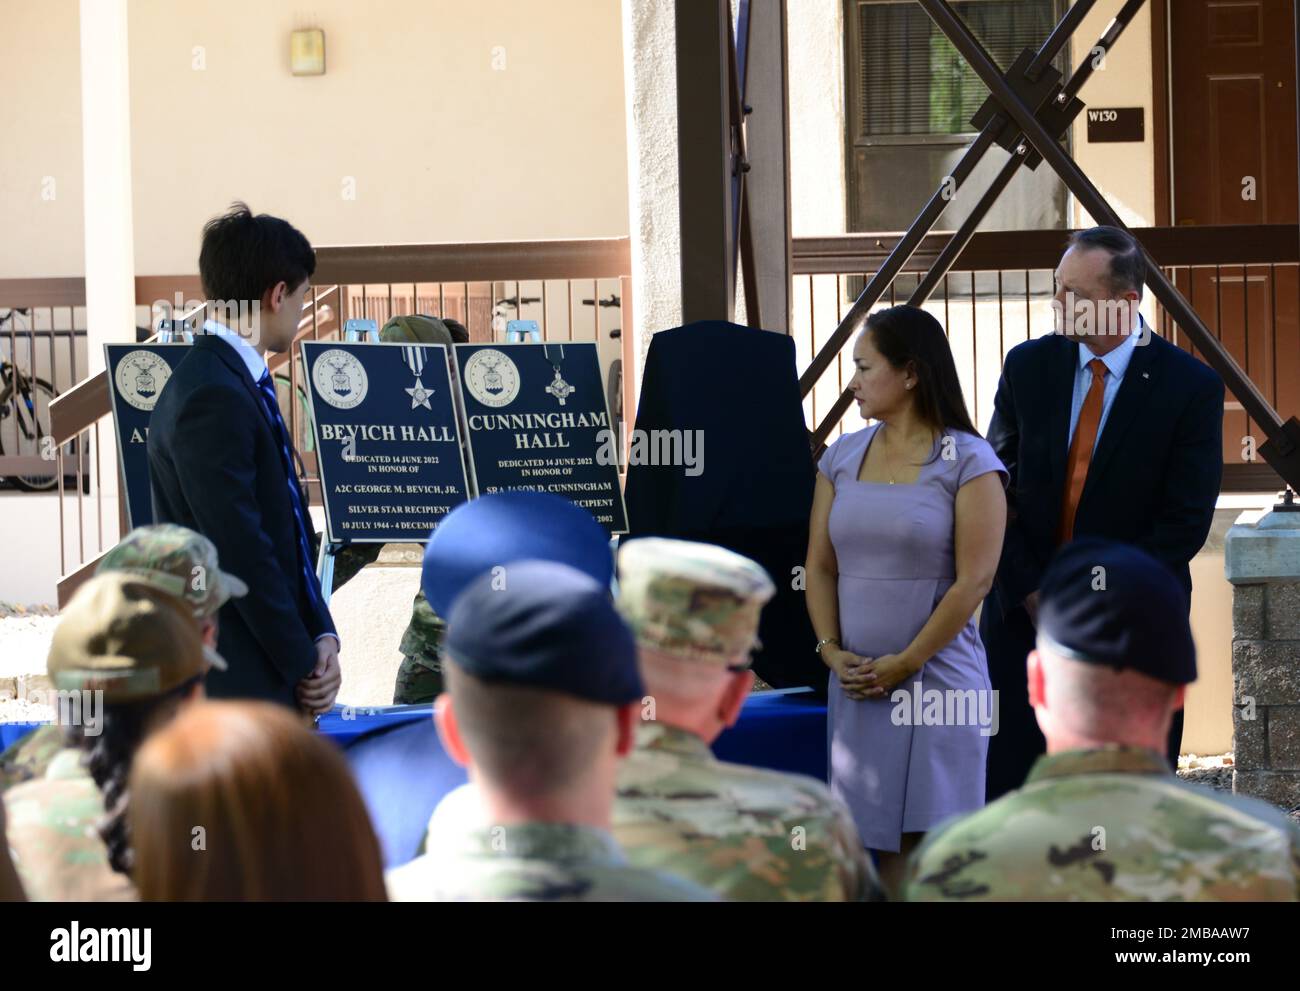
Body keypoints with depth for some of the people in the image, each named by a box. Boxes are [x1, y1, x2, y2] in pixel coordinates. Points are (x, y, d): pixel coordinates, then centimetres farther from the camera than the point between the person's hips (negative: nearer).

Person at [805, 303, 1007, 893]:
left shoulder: (968, 462, -5)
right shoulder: (842, 457, 11)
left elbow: (974, 579, -10)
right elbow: (820, 566, 11)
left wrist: (904, 663, -11)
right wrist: (831, 650, -4)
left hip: (935, 680, -4)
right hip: (856, 685, 4)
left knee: (926, 845, -5)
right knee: (874, 845, 2)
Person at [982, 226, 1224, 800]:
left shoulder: (1190, 387, -7)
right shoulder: (1029, 366, 3)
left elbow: (1186, 521, -9)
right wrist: (1029, 591, -6)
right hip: (1023, 609, 3)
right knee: (1005, 779, 2)